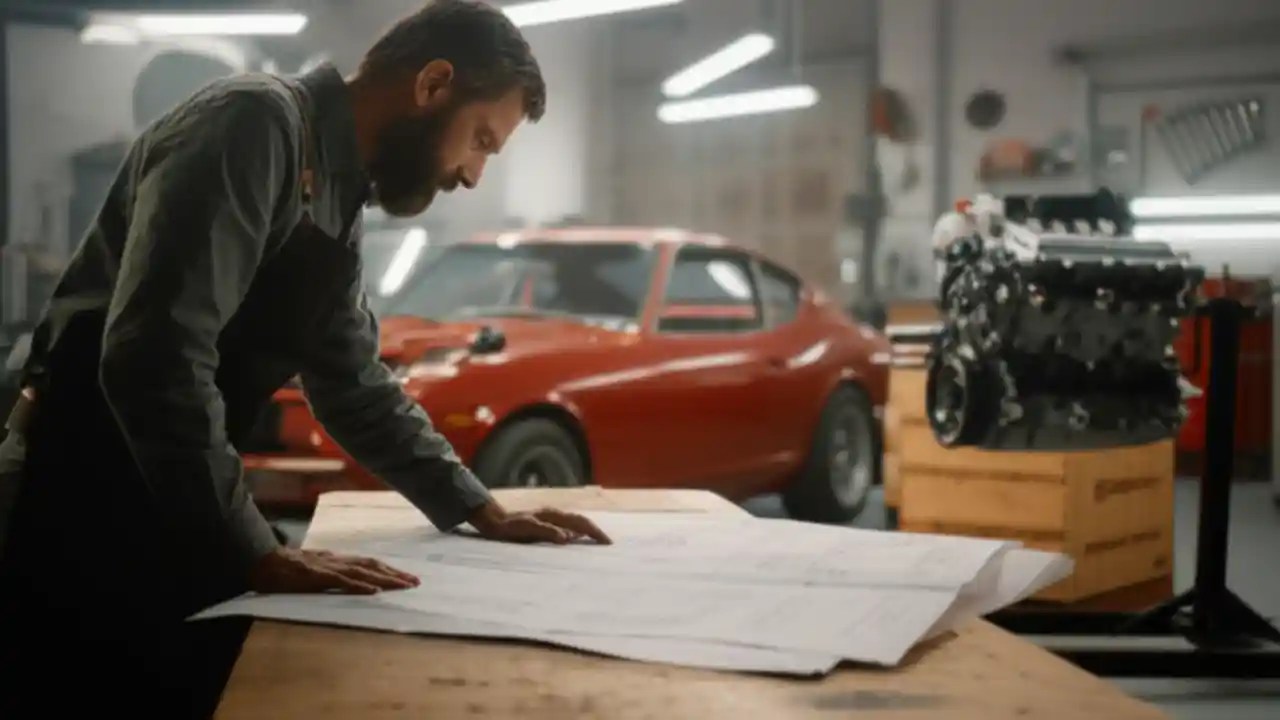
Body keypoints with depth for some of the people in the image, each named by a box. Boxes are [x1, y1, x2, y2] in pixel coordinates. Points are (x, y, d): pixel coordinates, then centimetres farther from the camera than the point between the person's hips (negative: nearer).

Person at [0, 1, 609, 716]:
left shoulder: (337, 204, 11)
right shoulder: (258, 122, -20)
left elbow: (354, 382, 19)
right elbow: (155, 355, -30)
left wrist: (485, 512, 13)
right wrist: (259, 552, -28)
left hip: (167, 514, 9)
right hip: (85, 511, -9)